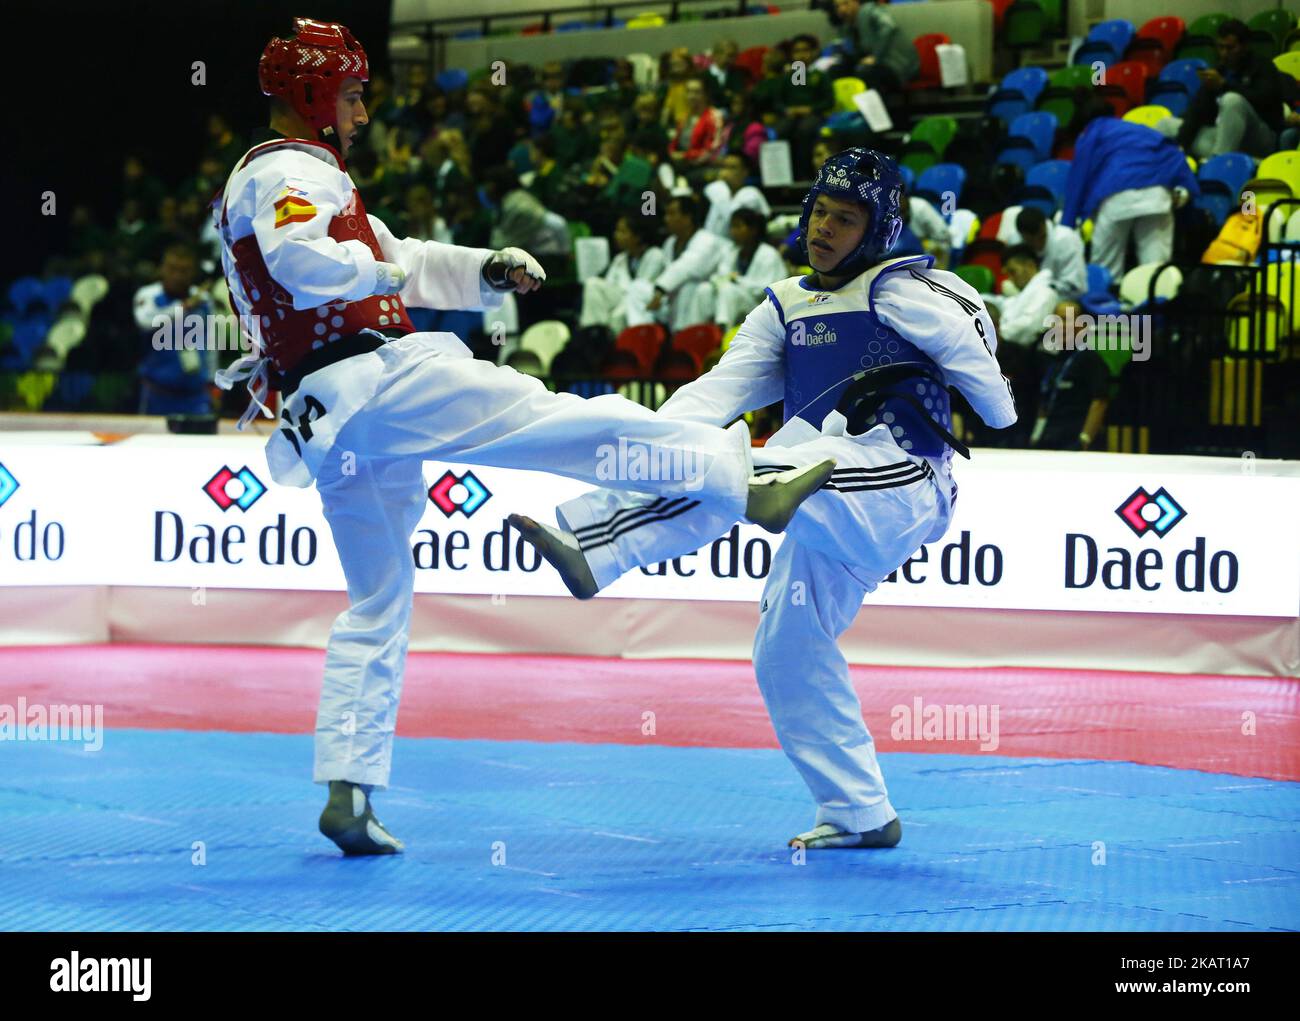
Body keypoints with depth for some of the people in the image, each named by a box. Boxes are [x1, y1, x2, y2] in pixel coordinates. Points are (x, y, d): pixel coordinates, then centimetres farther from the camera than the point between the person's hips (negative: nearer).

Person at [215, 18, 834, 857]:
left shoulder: (271, 182, 29)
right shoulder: (290, 173, -4)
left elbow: (399, 261, 30)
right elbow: (301, 257, -27)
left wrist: (489, 271, 17)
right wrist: (377, 272, -10)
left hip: (333, 428, 10)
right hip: (377, 379, -10)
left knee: (378, 605, 14)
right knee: (562, 419, -13)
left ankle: (348, 791, 10)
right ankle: (749, 487, -19)